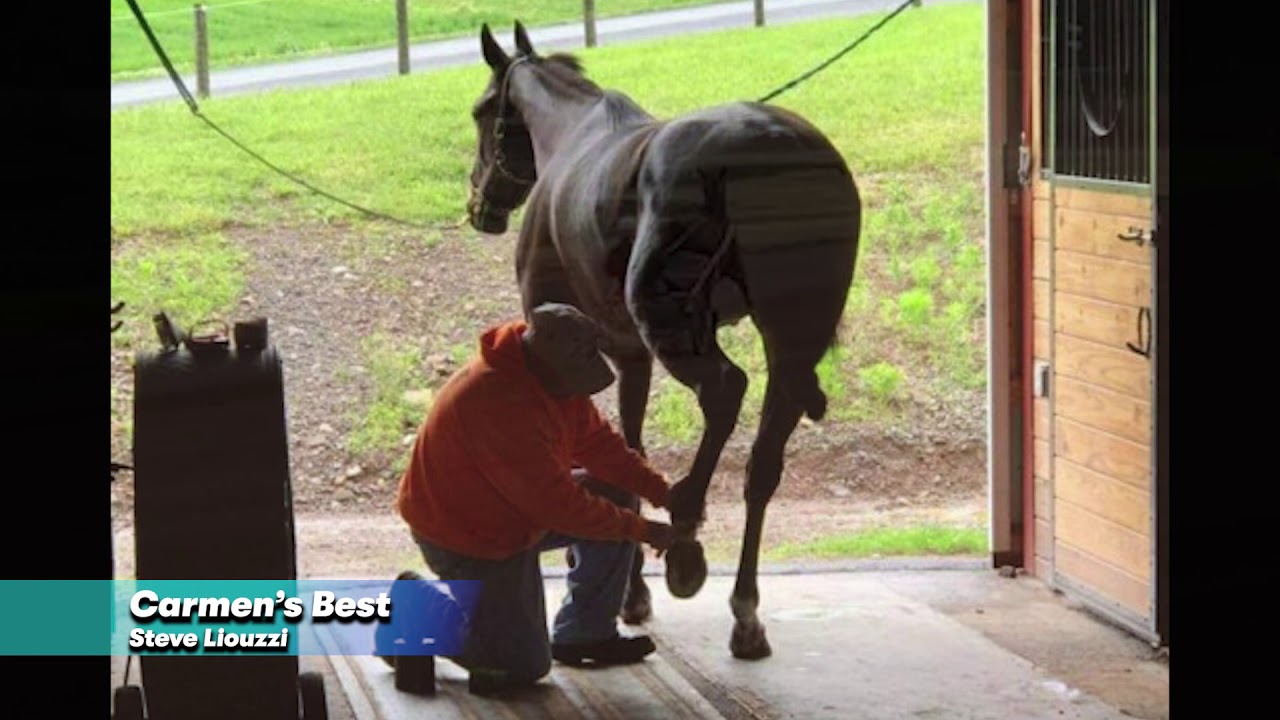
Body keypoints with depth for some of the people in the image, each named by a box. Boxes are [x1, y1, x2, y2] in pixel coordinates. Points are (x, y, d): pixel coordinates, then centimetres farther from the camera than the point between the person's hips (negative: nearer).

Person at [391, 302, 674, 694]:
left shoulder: (555, 376, -8)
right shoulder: (501, 404, -36)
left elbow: (598, 441, 2)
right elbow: (561, 505, -31)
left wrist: (663, 493, -10)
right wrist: (640, 530, -22)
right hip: (464, 539, -9)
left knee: (614, 498, 3)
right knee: (523, 665, -6)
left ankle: (584, 633, 13)